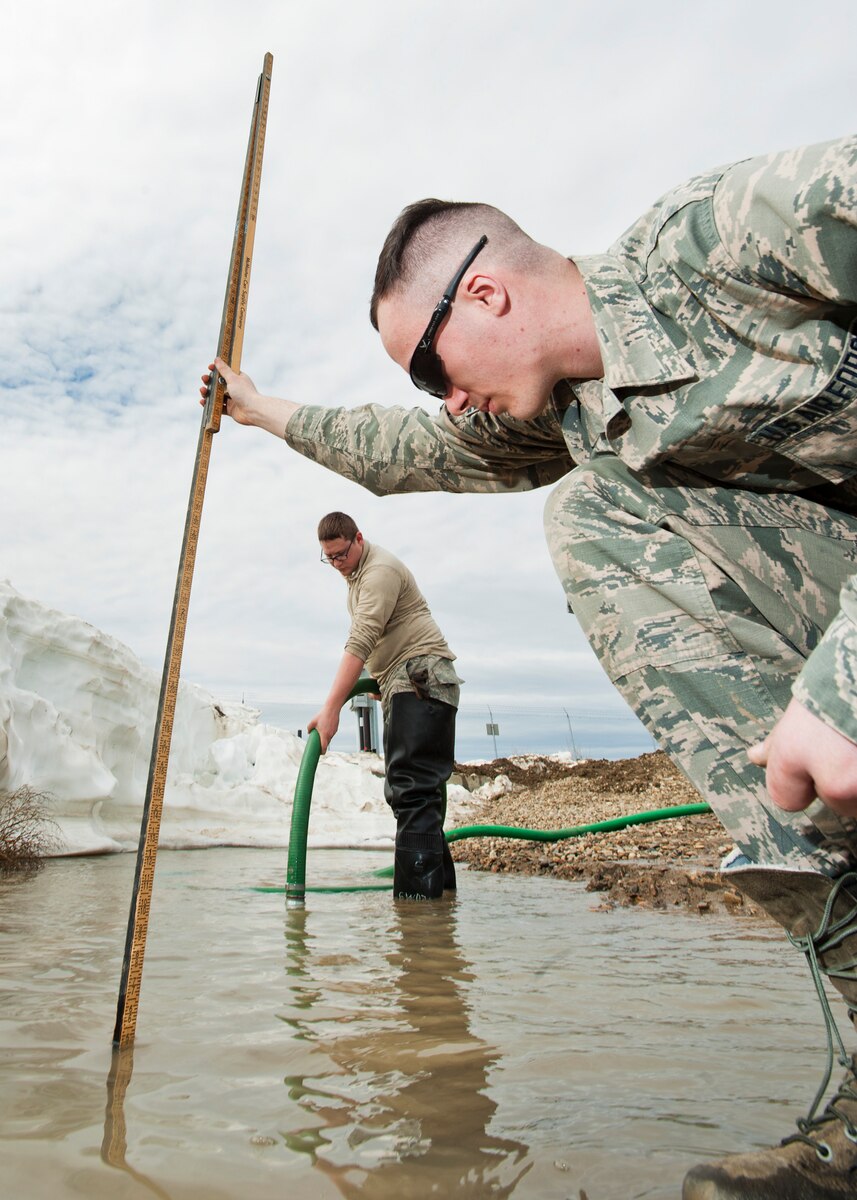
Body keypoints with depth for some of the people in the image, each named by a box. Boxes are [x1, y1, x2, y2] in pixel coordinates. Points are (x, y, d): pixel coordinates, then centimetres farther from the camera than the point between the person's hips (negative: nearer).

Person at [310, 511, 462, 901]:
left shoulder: (380, 569, -14)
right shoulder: (356, 573, 20)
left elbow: (360, 644, -25)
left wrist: (330, 709, -30)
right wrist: (379, 677, 25)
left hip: (422, 682, -11)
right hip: (402, 687, 11)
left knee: (412, 789, -18)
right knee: (402, 791, 11)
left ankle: (416, 894, -22)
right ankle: (440, 882, 17)